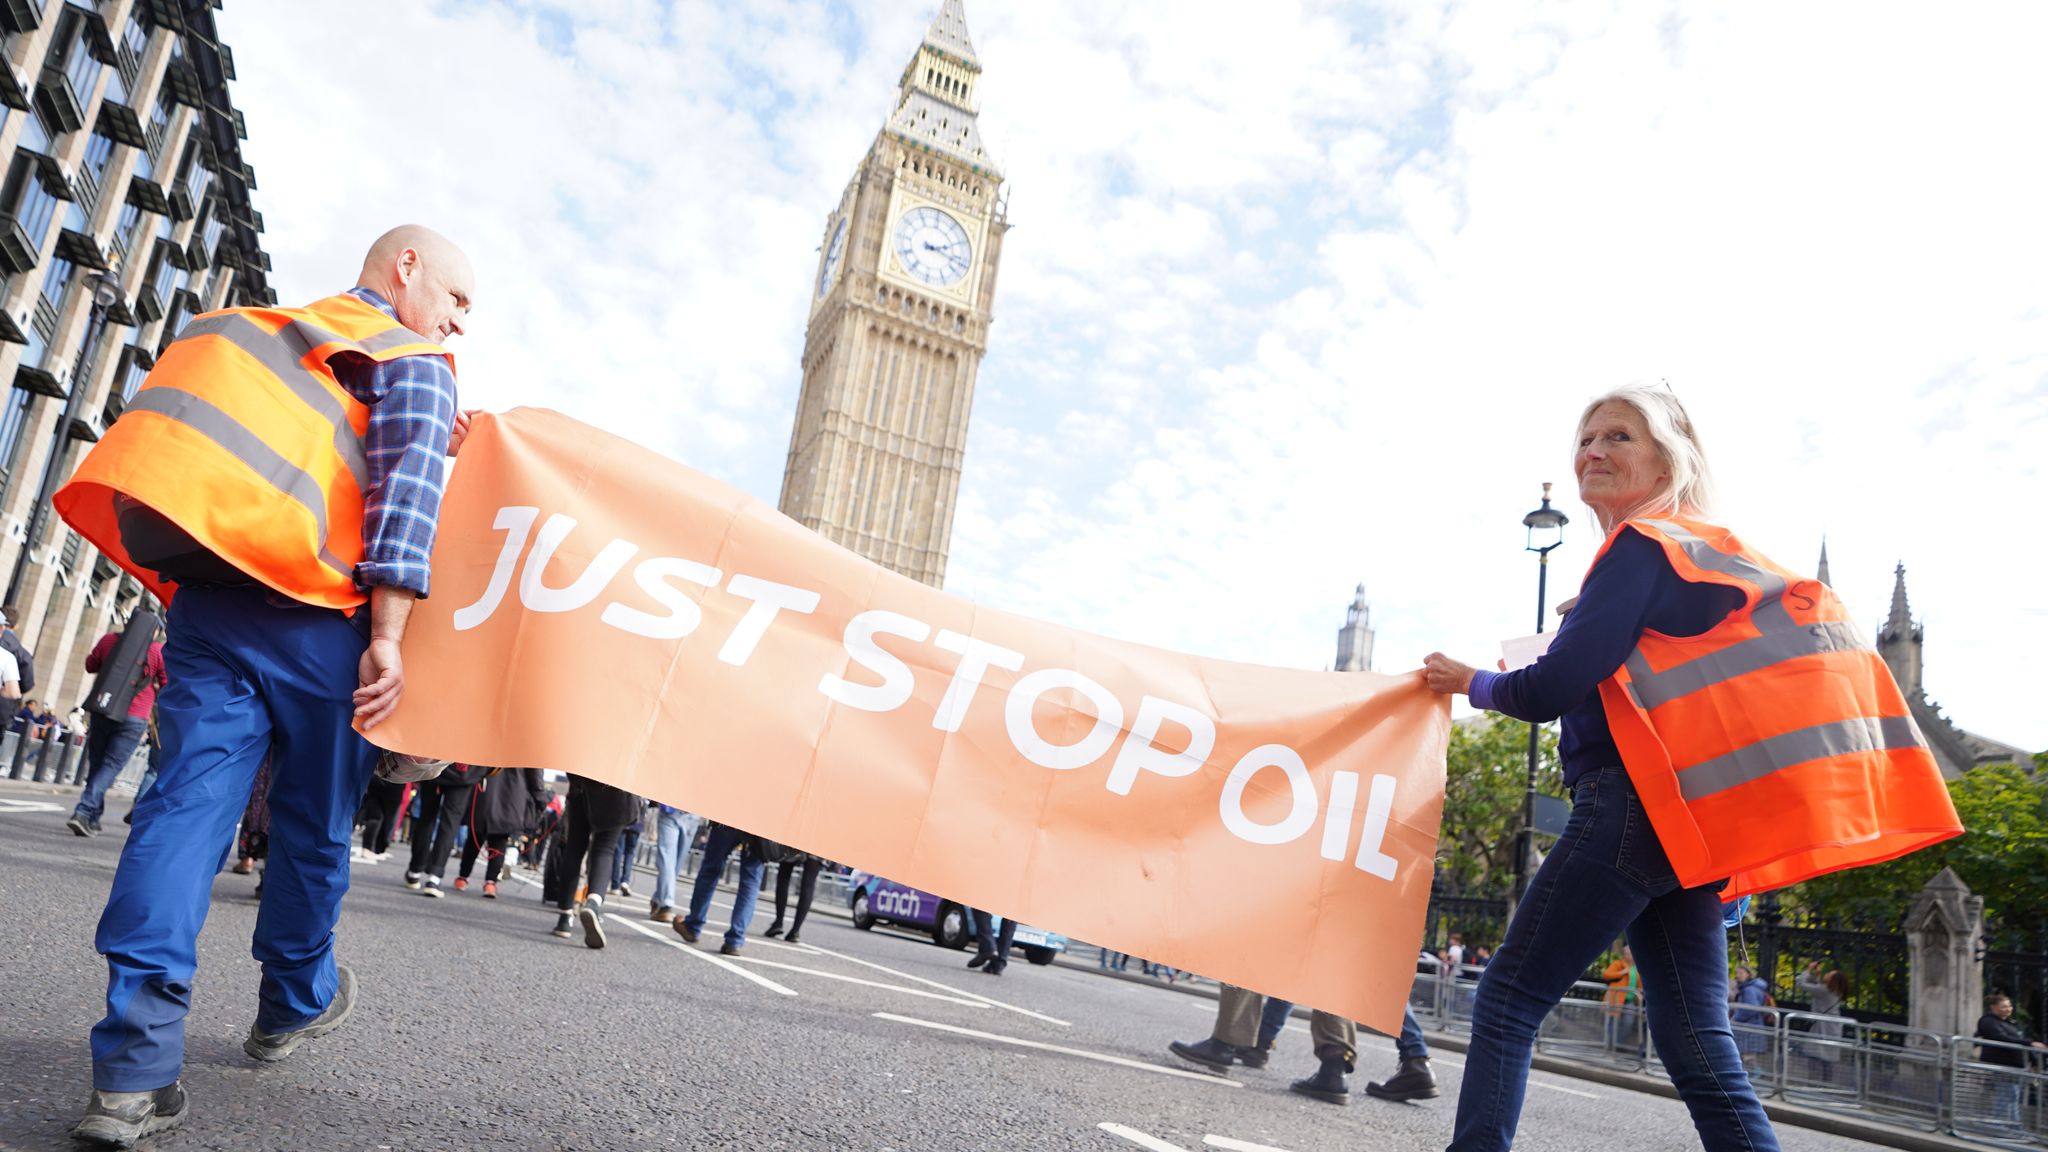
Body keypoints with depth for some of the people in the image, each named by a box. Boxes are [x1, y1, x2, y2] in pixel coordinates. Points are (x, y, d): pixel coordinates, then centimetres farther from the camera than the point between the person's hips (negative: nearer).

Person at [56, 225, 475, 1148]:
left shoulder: (272, 333, 27)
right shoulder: (415, 363, 3)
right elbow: (402, 500, -11)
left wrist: (425, 452, 22)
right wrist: (386, 640, -15)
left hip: (205, 602, 6)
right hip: (314, 621, -5)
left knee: (186, 802, -3)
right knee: (313, 821, 10)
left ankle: (135, 1068, -11)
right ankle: (295, 1005, 27)